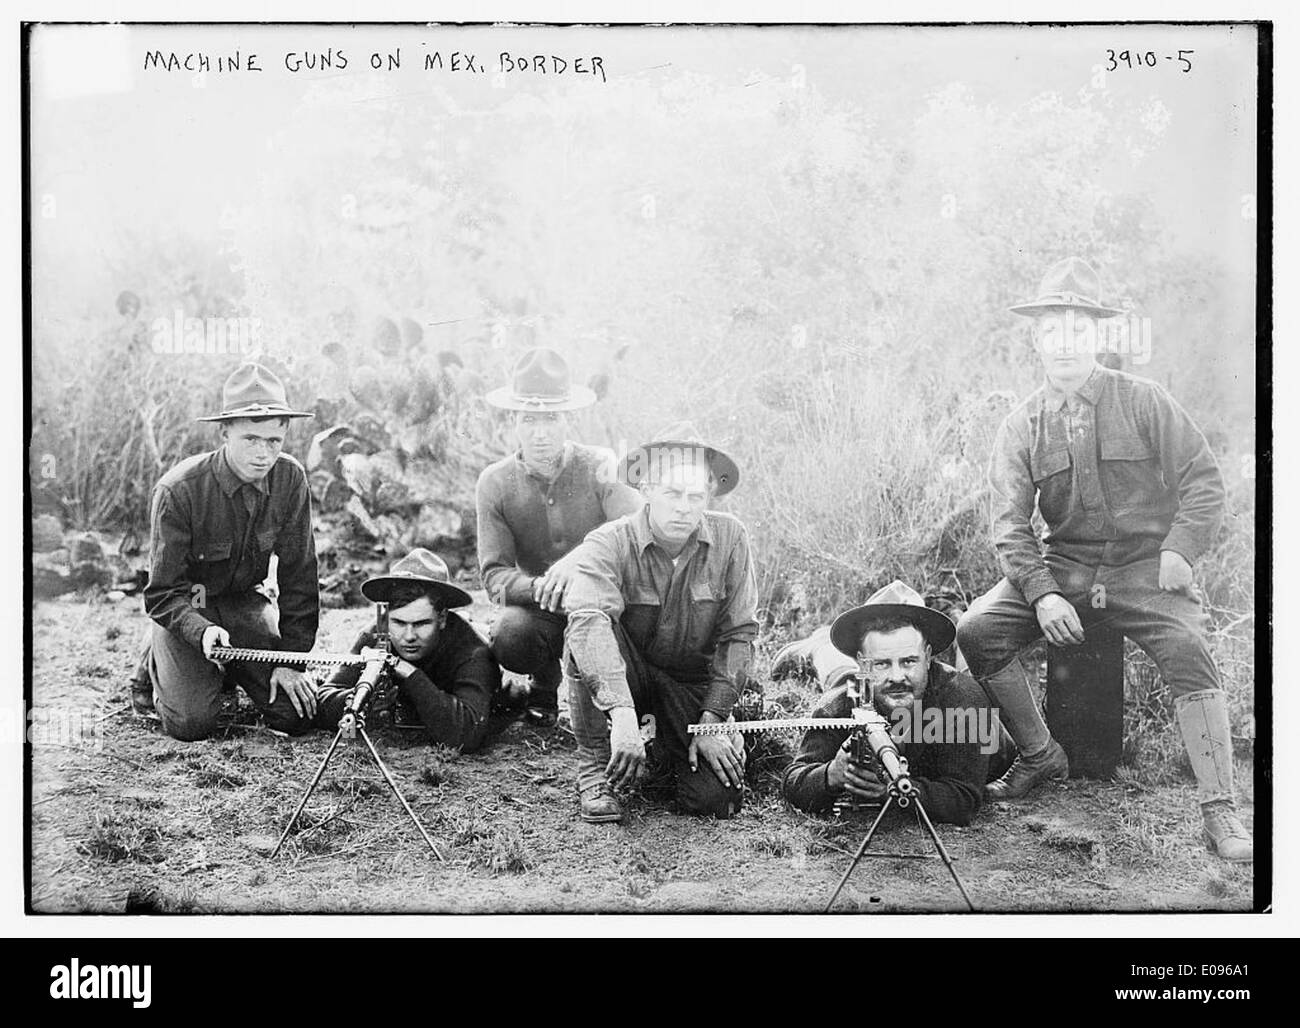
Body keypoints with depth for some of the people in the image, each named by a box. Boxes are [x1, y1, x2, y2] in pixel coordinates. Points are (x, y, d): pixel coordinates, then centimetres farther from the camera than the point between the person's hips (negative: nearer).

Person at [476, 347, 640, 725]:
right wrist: (541, 588, -31)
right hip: (541, 610, 1)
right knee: (508, 637, -32)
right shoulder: (495, 483, -2)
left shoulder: (601, 467, -7)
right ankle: (544, 682, 5)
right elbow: (495, 575, -8)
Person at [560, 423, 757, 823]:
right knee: (586, 638, -34)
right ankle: (594, 769, -17)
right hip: (620, 680, -2)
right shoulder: (607, 544, -20)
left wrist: (712, 721, -14)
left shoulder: (729, 539, -10)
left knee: (719, 797, -18)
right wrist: (622, 714, -52)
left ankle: (667, 745, 18)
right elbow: (589, 621, -38)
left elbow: (739, 634, -6)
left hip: (693, 682, 2)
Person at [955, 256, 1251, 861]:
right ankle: (1040, 754, 5)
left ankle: (1220, 811, -21)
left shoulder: (1141, 402, -1)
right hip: (1063, 568, 3)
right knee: (977, 630, -15)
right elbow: (1010, 523, -3)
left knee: (1187, 650, -29)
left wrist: (1179, 549, -14)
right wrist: (1041, 594, -17)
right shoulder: (1021, 428, 3)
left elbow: (1202, 481, 1)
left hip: (1146, 568, -3)